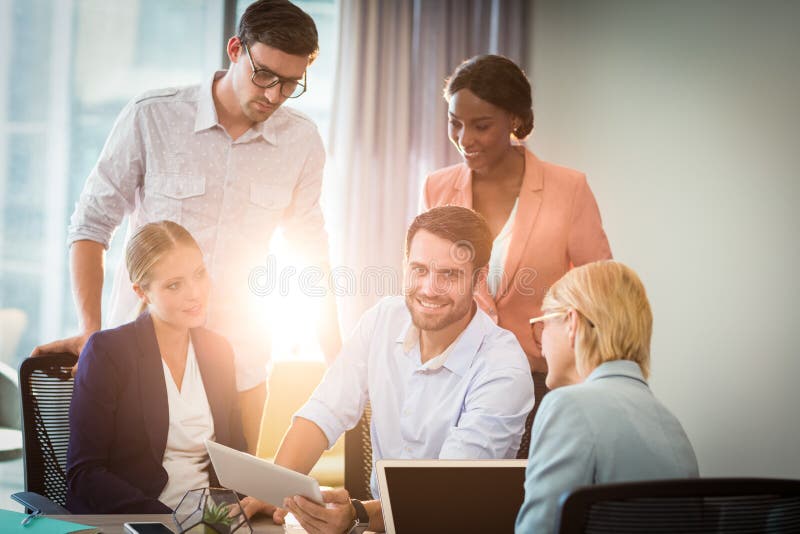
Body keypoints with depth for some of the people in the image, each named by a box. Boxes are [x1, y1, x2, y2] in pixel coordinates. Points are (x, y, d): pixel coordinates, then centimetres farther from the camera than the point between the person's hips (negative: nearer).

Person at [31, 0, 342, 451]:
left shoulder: (302, 141, 0)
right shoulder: (151, 117, -9)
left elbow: (313, 249, 11)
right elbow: (92, 224, -3)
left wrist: (337, 357, 8)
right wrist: (90, 329, -12)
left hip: (239, 362, 2)